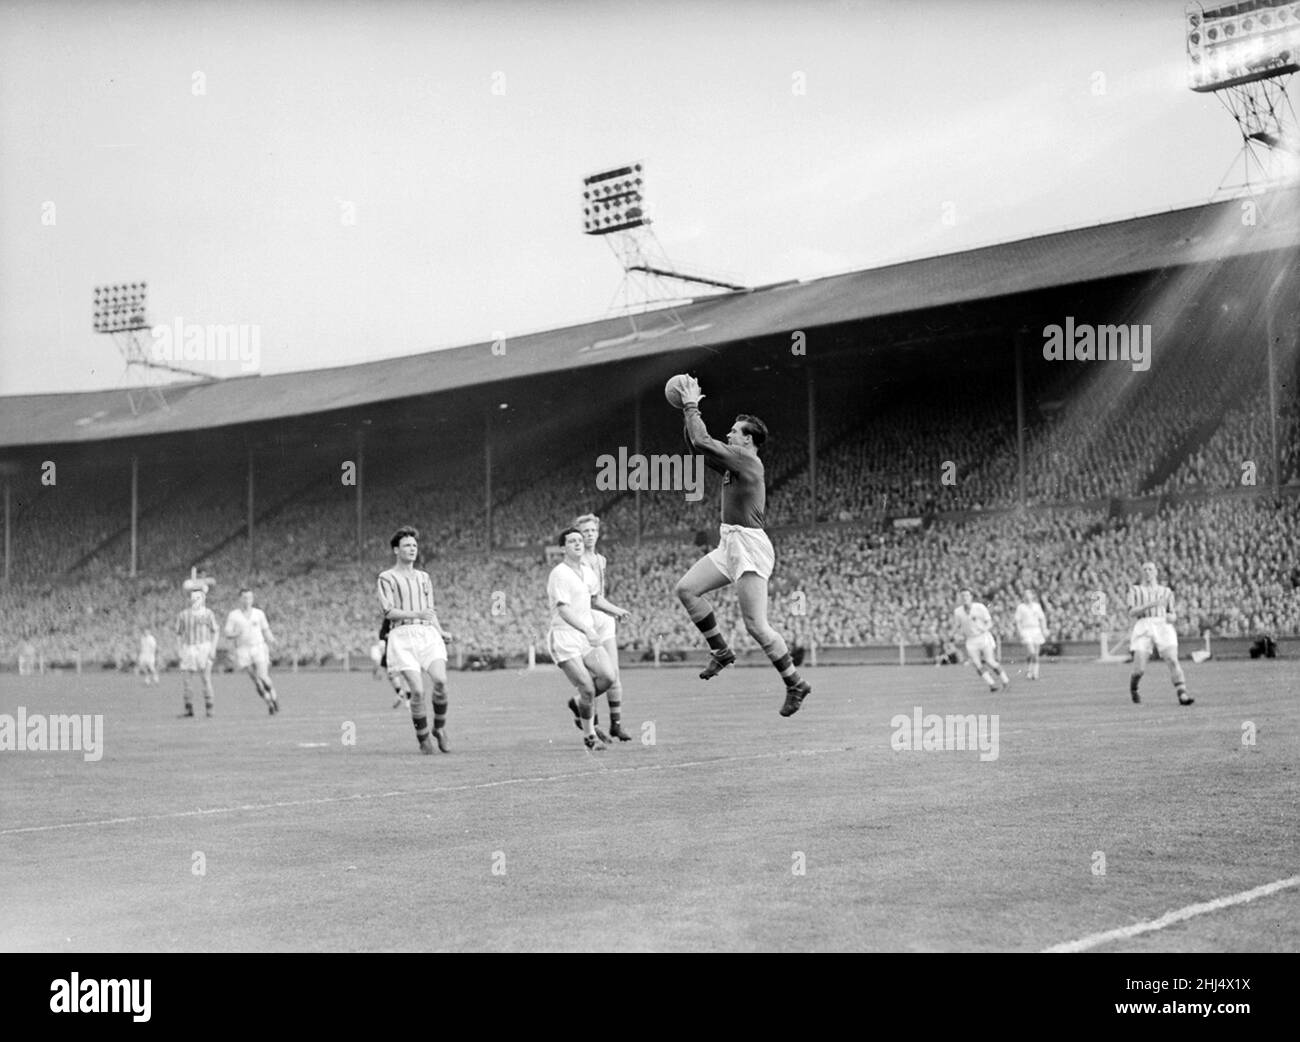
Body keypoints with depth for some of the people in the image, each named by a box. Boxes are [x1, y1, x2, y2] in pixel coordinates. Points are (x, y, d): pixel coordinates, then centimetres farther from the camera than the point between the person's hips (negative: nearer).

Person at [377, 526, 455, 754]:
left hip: (428, 634, 4)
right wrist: (416, 614, -17)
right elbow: (388, 611, -4)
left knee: (440, 679, -19)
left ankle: (440, 728, 1)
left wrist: (442, 633, 9)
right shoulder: (387, 578, 7)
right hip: (403, 635, -4)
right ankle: (423, 737, 4)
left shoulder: (424, 577, 24)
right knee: (417, 690, -14)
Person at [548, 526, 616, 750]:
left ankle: (580, 707, 13)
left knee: (607, 676, -14)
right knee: (587, 689, -12)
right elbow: (563, 609, -18)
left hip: (587, 637, 7)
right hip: (565, 638, -7)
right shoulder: (559, 574, -9)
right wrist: (587, 630, -27)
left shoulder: (584, 572, 18)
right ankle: (589, 735, 8)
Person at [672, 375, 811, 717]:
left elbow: (702, 442, -18)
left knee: (756, 625, -9)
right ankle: (721, 651, 9)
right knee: (685, 589, 1)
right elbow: (697, 445, 24)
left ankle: (796, 684, 2)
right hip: (730, 545, 10)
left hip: (749, 547, -10)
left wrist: (692, 406, -7)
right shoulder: (734, 461, 16)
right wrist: (689, 411, 13)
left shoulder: (746, 459, -12)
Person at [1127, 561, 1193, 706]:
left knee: (1173, 661, -21)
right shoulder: (1134, 590, 15)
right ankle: (1133, 687, 24)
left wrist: (1172, 617, -2)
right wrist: (1150, 604, -14)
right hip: (1143, 629, -1)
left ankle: (1182, 695, -27)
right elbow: (1132, 612, 1)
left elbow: (1173, 614, 23)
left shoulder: (1166, 592, 21)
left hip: (1163, 627, 1)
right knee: (1139, 669, -9)